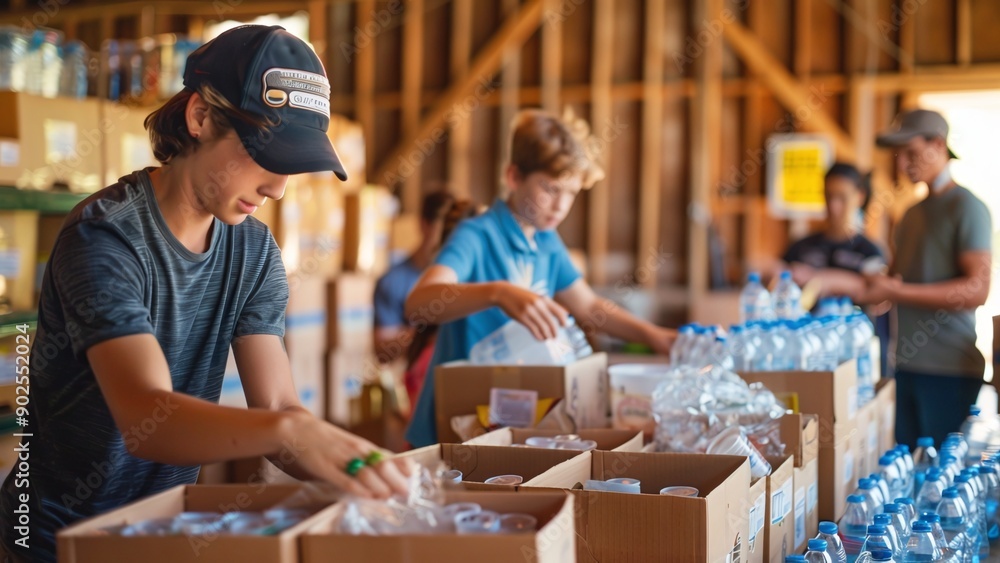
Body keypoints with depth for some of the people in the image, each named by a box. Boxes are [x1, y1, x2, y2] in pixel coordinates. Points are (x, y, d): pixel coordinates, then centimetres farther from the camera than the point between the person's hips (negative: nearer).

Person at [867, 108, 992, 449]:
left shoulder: (966, 207, -6)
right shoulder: (912, 214, 18)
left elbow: (977, 290, -16)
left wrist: (896, 291, -19)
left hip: (950, 370, -7)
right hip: (908, 365, 7)